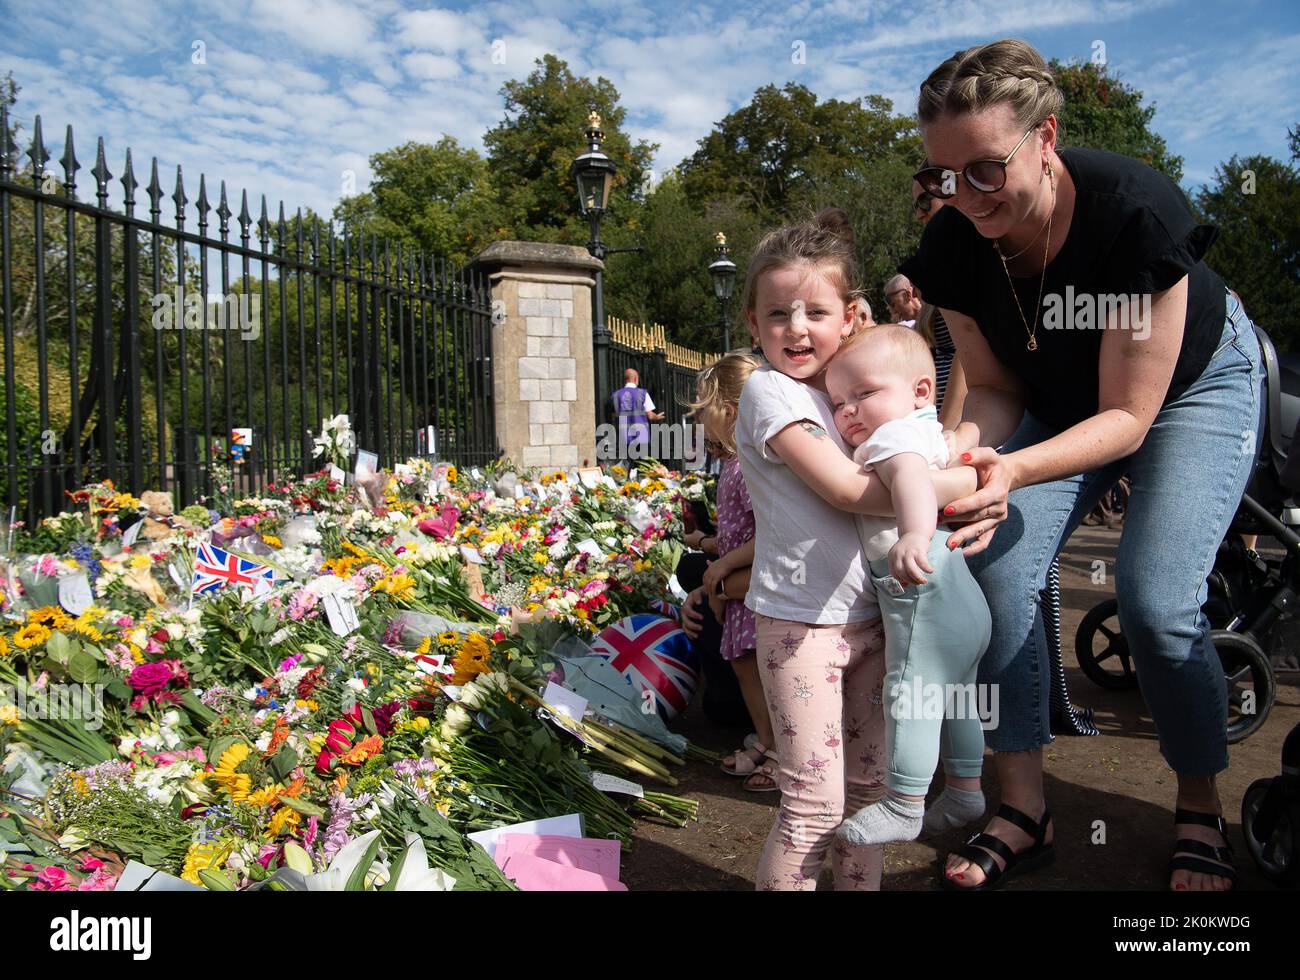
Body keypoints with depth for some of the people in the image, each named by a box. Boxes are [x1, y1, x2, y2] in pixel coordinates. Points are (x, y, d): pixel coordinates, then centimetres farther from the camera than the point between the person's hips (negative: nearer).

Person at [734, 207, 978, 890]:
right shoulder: (769, 390, -12)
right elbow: (846, 488, -20)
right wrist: (965, 482, -15)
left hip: (869, 612, 7)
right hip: (802, 620, -7)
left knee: (869, 784, 16)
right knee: (814, 802, -4)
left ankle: (861, 884, 32)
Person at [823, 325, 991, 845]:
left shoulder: (893, 436, -17)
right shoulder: (926, 433, 15)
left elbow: (911, 477, -39)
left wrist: (913, 535, -60)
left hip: (929, 600, -11)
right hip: (964, 603, 11)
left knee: (909, 699, -4)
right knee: (954, 701, 21)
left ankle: (903, 808, 6)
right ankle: (965, 792, 35)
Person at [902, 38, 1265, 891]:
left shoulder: (1136, 211, -34)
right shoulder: (953, 248, -21)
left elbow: (1129, 416, -30)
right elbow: (997, 388, -11)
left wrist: (1014, 470, -47)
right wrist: (965, 443, -34)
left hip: (1197, 384, -3)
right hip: (1062, 399, 4)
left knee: (1156, 599, -21)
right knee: (998, 572, -16)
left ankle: (1202, 810, 9)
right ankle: (1026, 810, 1)